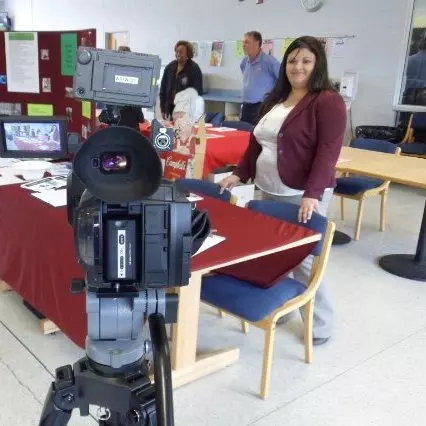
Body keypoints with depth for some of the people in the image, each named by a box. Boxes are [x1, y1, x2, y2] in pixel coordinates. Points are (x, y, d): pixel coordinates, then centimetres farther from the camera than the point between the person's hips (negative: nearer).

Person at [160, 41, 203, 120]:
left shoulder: (194, 69, -6)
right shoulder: (170, 67, 8)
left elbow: (197, 92, -9)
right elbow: (163, 89, 12)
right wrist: (163, 109, 8)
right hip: (170, 108, 5)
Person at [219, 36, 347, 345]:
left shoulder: (328, 101, -8)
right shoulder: (275, 99, 15)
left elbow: (328, 151, -17)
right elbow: (257, 142, 19)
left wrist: (312, 194, -26)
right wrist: (239, 174, 11)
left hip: (302, 195, -7)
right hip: (268, 191, 7)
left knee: (303, 259, -4)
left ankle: (321, 325, 13)